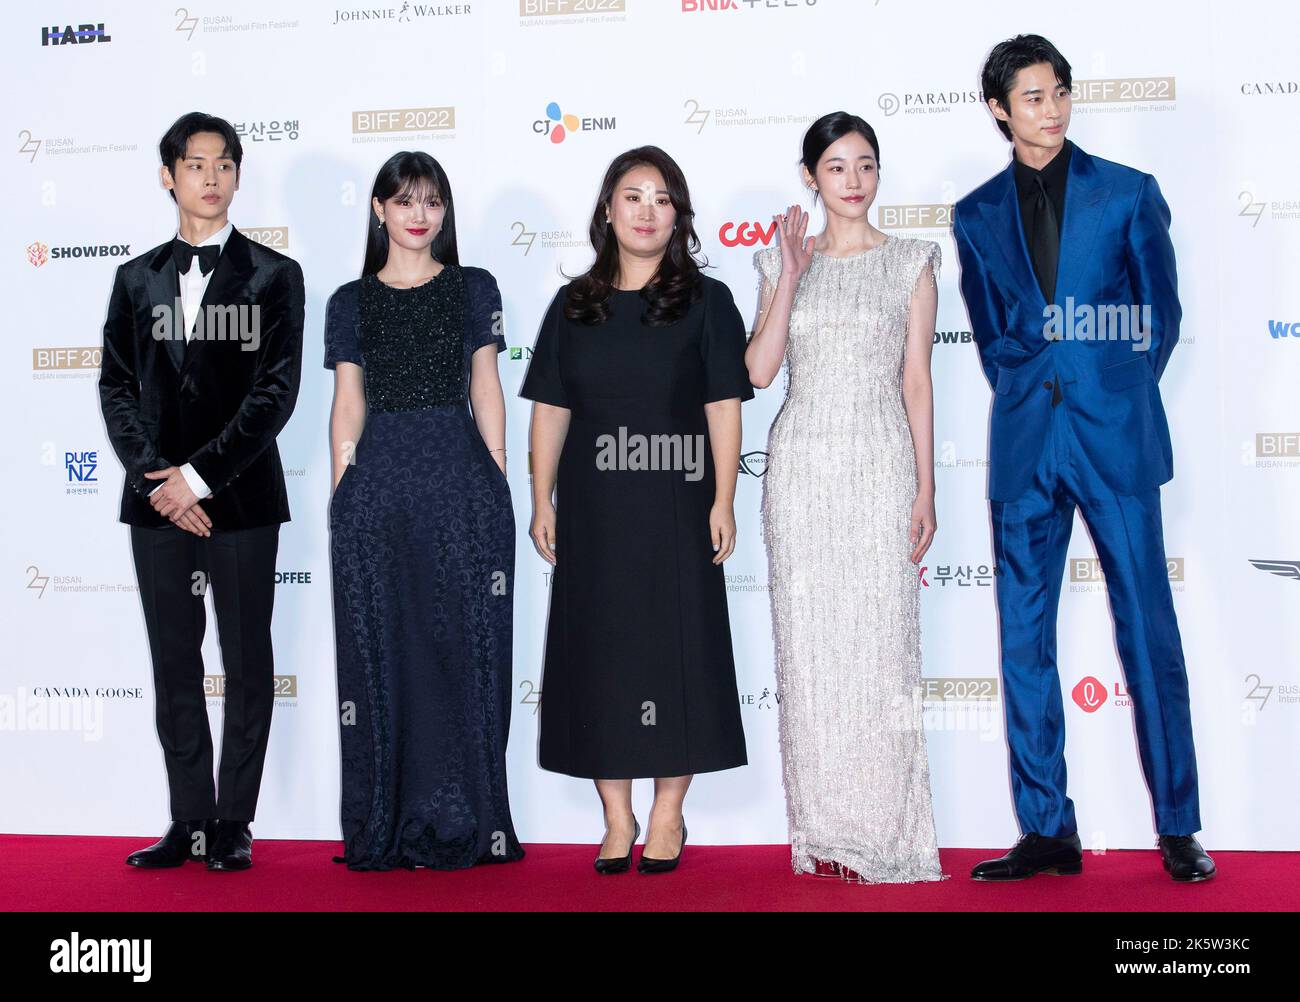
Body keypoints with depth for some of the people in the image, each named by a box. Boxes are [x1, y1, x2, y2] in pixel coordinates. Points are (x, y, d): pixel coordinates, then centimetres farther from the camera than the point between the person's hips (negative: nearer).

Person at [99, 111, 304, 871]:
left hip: (241, 496, -3)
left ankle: (234, 823, 13)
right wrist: (155, 478, -9)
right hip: (157, 499, 3)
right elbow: (117, 387, 6)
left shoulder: (274, 276, 1)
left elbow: (277, 391, -7)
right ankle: (190, 821, 15)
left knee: (247, 664, 3)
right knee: (174, 665, 7)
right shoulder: (137, 280, 12)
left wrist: (200, 476, -13)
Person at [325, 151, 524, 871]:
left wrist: (497, 481, 3)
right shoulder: (351, 302, 11)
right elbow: (348, 404, 8)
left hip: (462, 486, 0)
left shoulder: (474, 290, 11)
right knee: (381, 649, 2)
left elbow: (485, 389, 9)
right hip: (377, 486, 1)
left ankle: (462, 821, 8)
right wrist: (341, 496, 2)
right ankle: (388, 825, 11)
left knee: (464, 648, 0)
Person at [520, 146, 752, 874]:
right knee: (597, 649, 4)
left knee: (675, 648, 2)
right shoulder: (574, 306, 8)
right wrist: (542, 501, 3)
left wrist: (723, 501, -9)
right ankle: (617, 817, 16)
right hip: (592, 508, 2)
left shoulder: (705, 301, 2)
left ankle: (668, 815, 15)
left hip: (674, 503, -2)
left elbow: (725, 407, -3)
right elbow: (550, 410, 8)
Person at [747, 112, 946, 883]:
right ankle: (823, 830, 14)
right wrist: (790, 278, -8)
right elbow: (759, 371, -2)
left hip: (879, 467, -2)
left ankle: (882, 833, 8)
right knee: (808, 644, 3)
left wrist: (926, 490, -2)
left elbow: (917, 381, 2)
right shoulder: (785, 263, 10)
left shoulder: (911, 264, 5)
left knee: (879, 641, -3)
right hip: (802, 465, 2)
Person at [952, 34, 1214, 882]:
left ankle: (1179, 829, 10)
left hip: (1116, 438, -2)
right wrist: (1032, 402, 7)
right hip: (1024, 444, 2)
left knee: (1149, 632, 0)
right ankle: (1047, 833, 11)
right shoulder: (977, 216, 11)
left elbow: (1161, 313, 9)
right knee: (1025, 641, 2)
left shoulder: (1129, 194, 6)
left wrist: (1118, 398, 4)